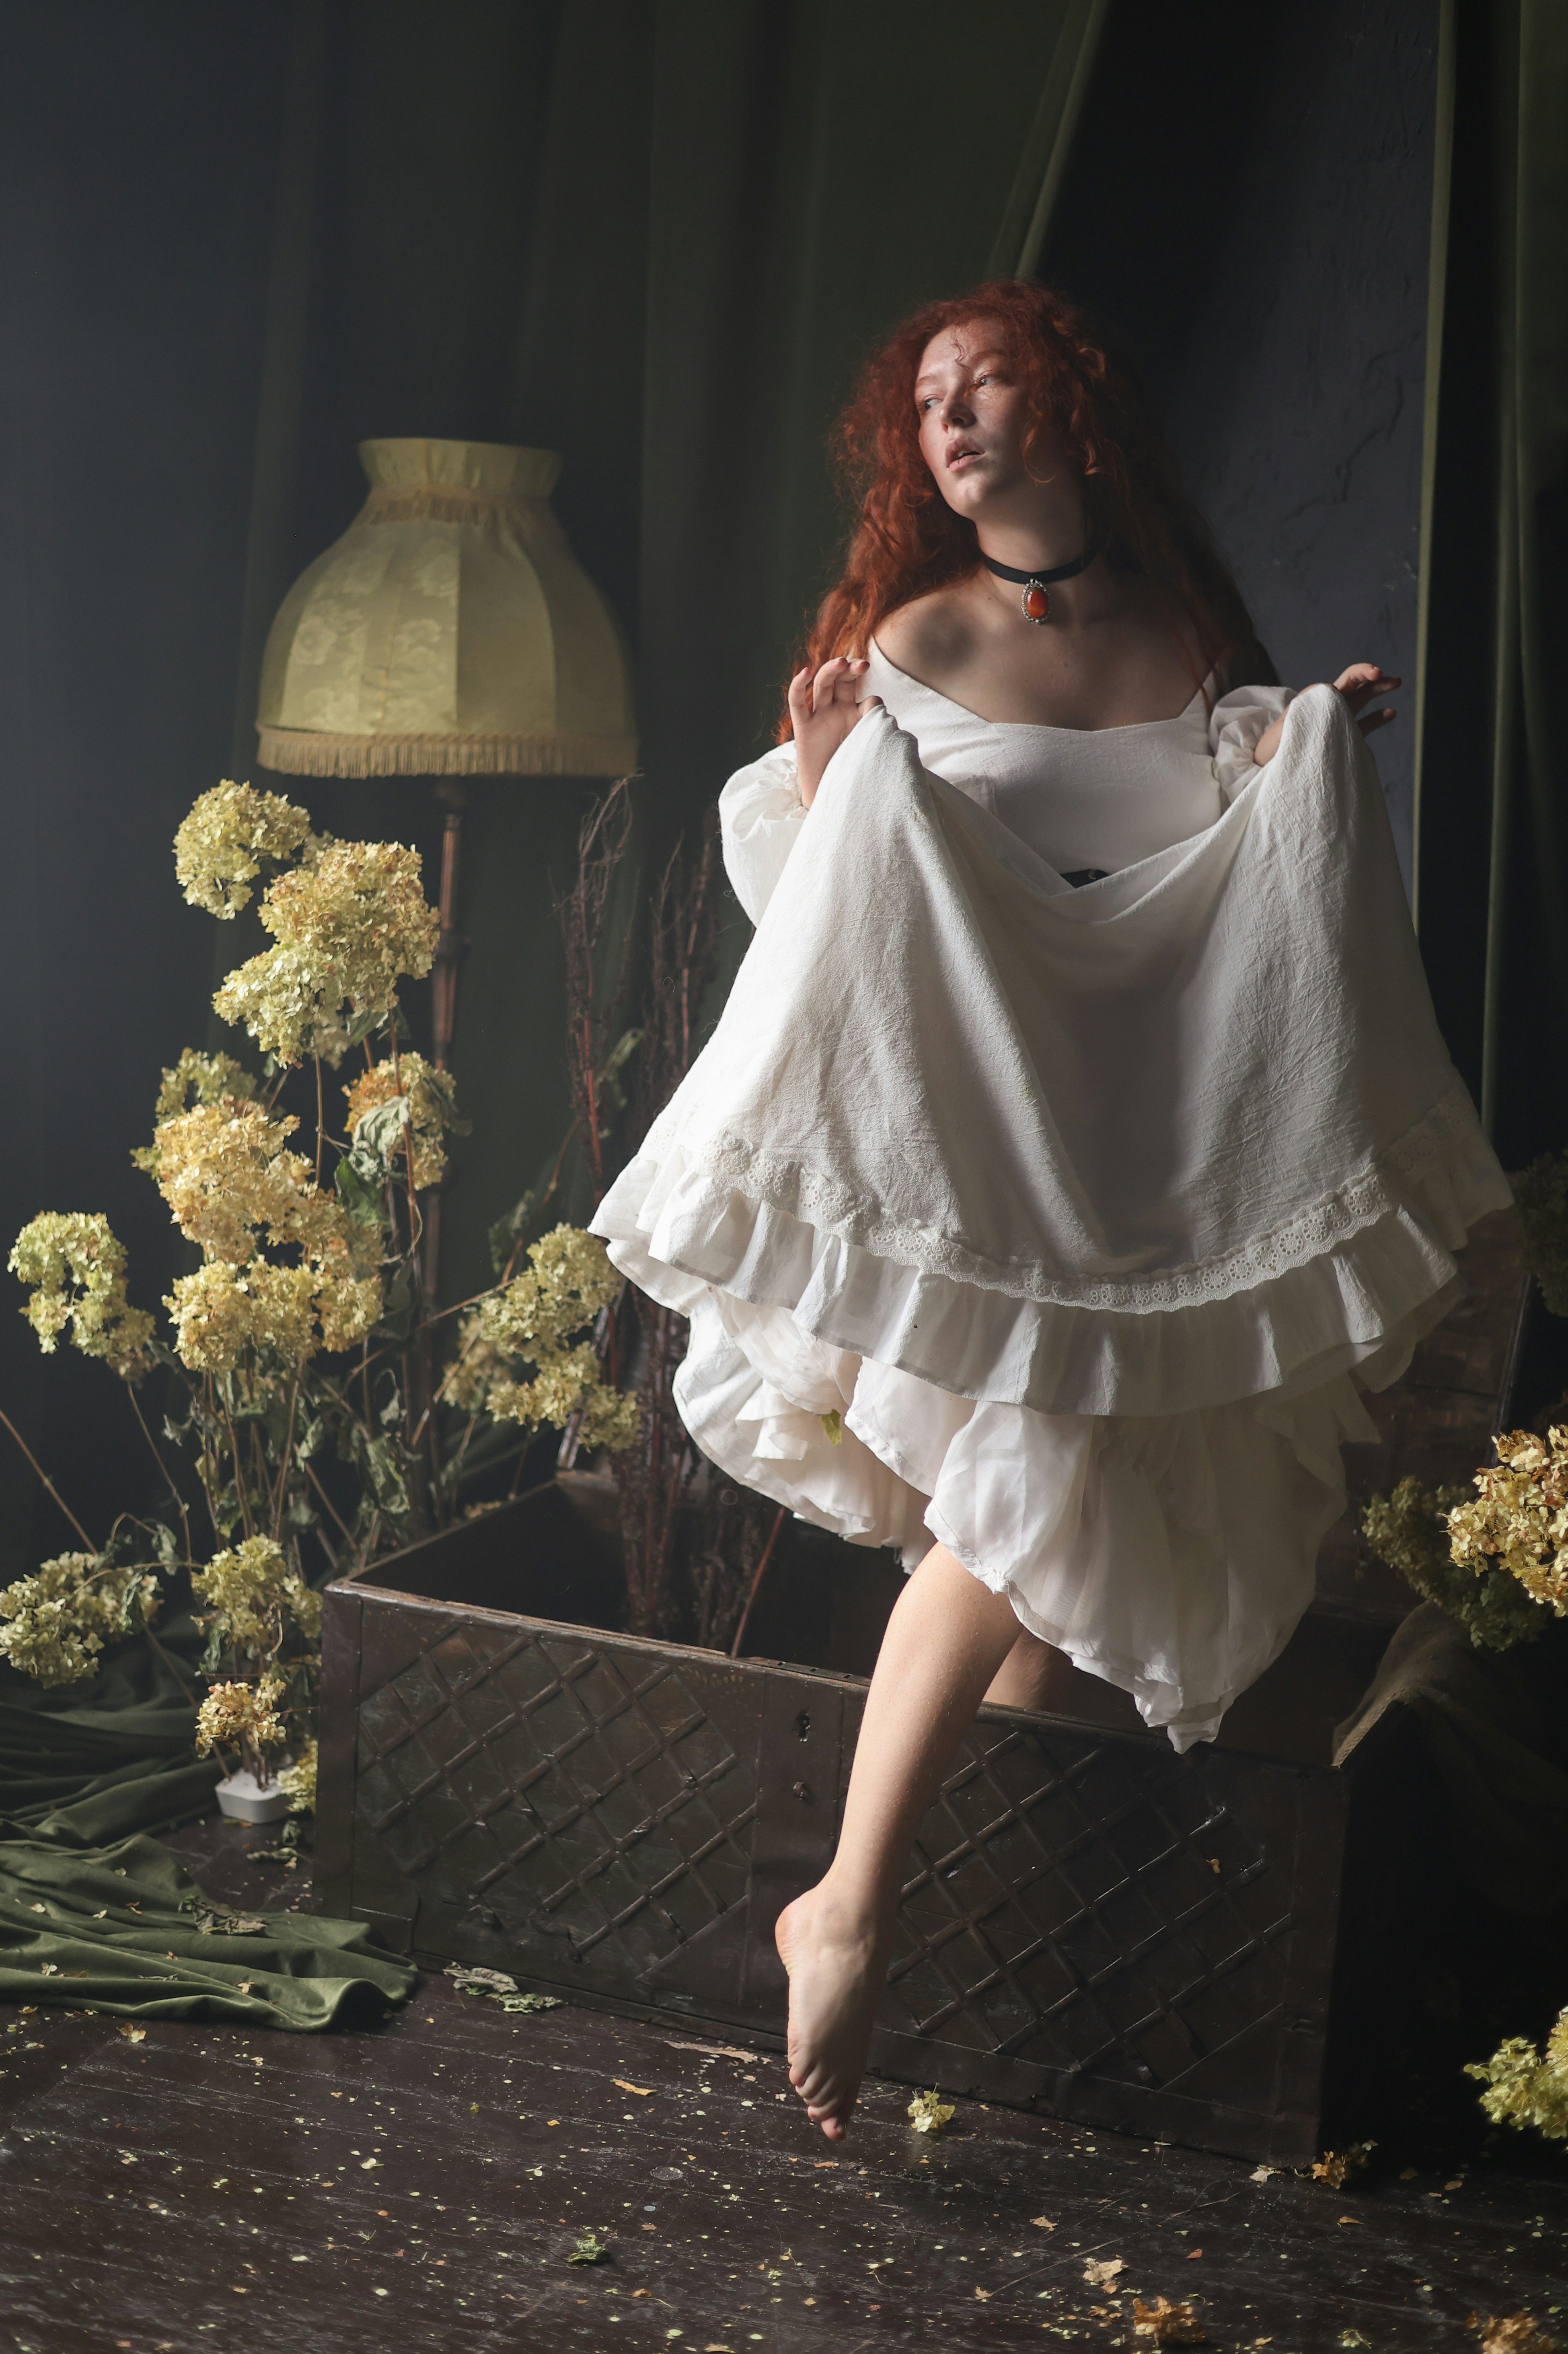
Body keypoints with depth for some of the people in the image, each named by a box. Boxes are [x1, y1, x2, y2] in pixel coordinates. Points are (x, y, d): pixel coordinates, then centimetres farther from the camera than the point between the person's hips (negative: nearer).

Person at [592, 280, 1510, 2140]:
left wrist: (1319, 756, 1)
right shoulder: (918, 643, 0)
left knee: (1055, 1494, 2)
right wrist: (816, 771, -17)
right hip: (961, 1129, -4)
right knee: (1024, 1488, -17)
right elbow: (834, 898, 0)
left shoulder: (1195, 636, 10)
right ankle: (848, 1911, -9)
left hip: (1159, 1137, 4)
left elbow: (1253, 896, 16)